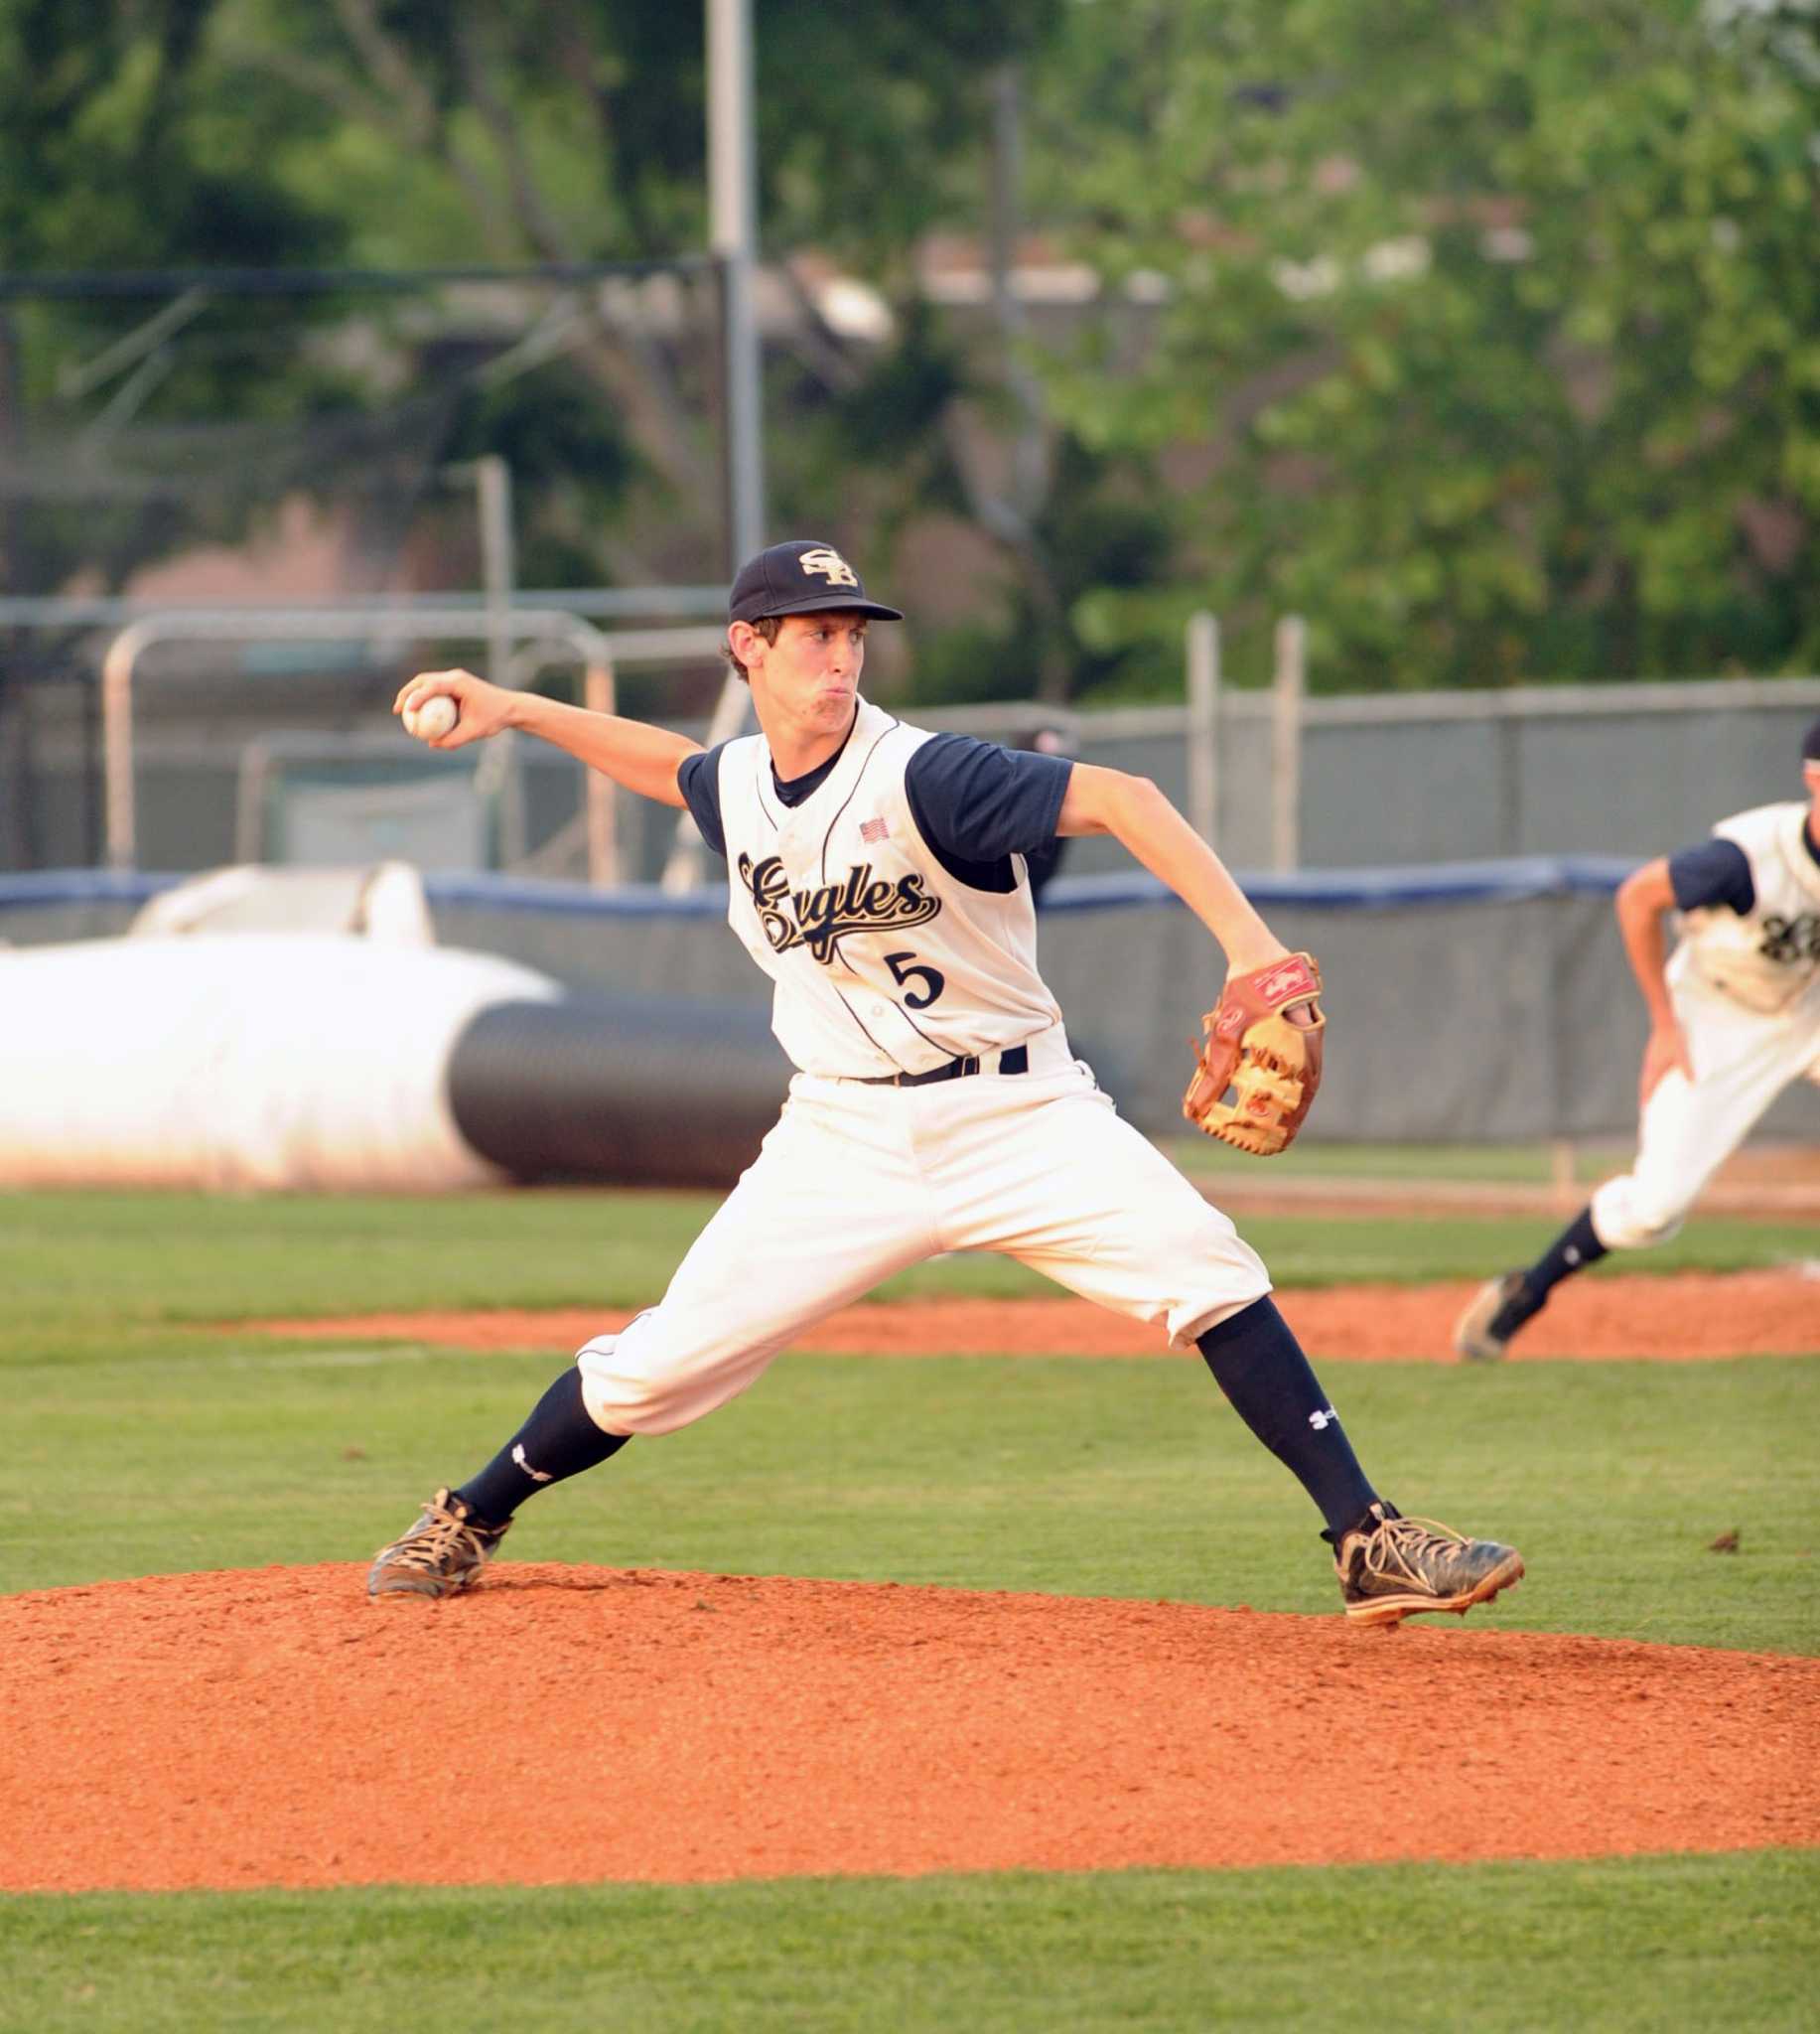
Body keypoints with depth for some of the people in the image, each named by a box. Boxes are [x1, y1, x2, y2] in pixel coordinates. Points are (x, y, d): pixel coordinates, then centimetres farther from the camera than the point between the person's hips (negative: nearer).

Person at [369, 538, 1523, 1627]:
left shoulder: (922, 777, -16)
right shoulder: (736, 788, 2)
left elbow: (1114, 798, -27)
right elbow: (670, 765, 29)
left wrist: (1245, 939, -39)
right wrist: (514, 710, 23)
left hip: (1016, 1115, -4)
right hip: (846, 1134, 4)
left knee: (1207, 1274, -23)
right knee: (658, 1363, 0)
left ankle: (1369, 1544, -21)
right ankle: (467, 1526, 24)